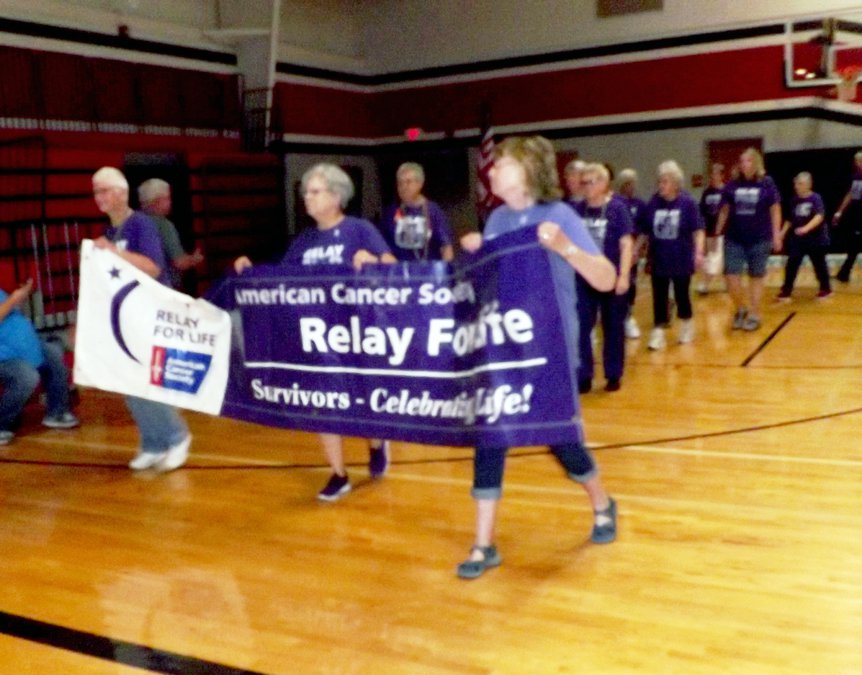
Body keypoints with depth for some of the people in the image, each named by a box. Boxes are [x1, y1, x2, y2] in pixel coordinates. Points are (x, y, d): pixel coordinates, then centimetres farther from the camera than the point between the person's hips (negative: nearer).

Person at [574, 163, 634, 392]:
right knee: (580, 327, 2)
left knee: (613, 328, 9)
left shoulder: (617, 208, -6)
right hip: (583, 279, 3)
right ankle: (583, 376, 12)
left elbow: (626, 243, -8)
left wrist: (624, 275, -14)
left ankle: (613, 375, 21)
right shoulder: (578, 210, 3)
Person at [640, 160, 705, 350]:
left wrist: (699, 251, -19)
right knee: (659, 297, 2)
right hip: (658, 260, 2)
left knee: (682, 295, 10)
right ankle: (658, 333, 6)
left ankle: (687, 327, 32)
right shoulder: (653, 203, -1)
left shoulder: (687, 202, -10)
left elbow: (697, 230, -9)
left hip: (681, 260, -2)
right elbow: (645, 232, 7)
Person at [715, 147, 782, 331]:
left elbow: (775, 210, 2)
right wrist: (717, 234, 8)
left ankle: (754, 315, 18)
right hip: (734, 239, 2)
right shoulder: (732, 185, 2)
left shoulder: (767, 183, -2)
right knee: (731, 277, -5)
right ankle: (740, 309, 19)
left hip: (760, 239, -1)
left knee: (757, 277, 8)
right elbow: (724, 211, 8)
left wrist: (776, 235, -1)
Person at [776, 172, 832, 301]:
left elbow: (819, 217, -27)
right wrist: (782, 233, 6)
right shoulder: (794, 200, 3)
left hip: (816, 239, -4)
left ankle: (826, 289, 29)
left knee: (819, 265, 11)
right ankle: (786, 291, -1)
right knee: (791, 264, -5)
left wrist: (806, 228, -40)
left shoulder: (816, 198, -13)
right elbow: (790, 220, 13)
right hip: (797, 239, 4)